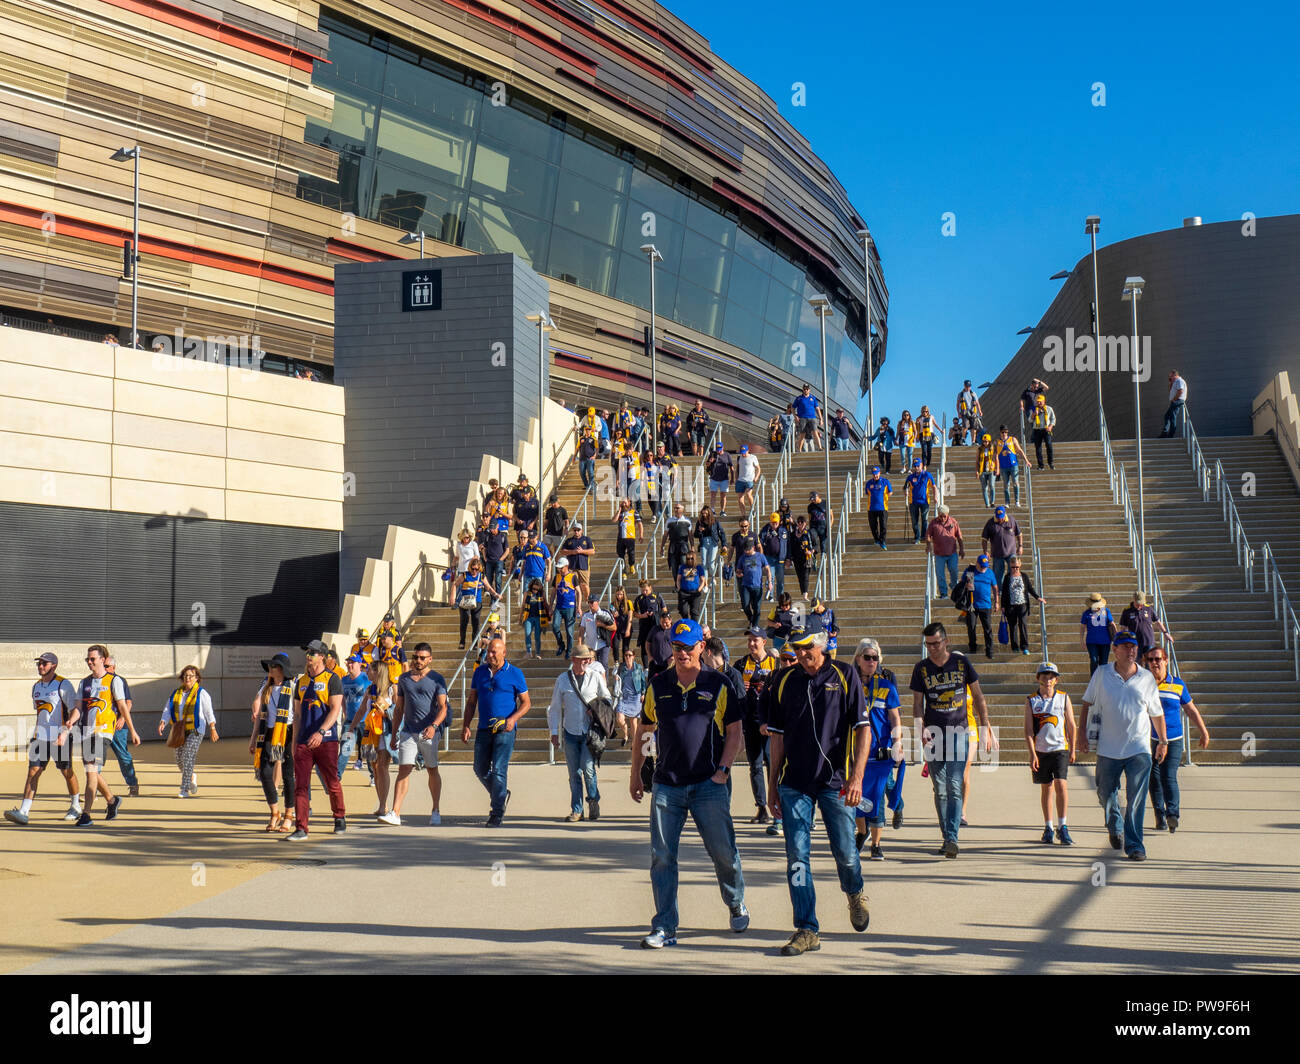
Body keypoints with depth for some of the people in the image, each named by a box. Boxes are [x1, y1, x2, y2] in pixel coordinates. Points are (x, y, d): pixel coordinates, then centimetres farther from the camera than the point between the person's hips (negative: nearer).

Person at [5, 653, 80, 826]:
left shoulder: (63, 685, -8)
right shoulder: (36, 687, 12)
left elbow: (75, 711, -11)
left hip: (60, 736, -5)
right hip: (40, 736, 5)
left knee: (67, 771, 5)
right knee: (33, 770, -6)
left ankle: (75, 805, 26)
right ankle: (24, 812, -12)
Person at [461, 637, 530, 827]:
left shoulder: (514, 674, -2)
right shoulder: (480, 672, 10)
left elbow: (526, 702, 0)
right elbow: (471, 701, 14)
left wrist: (513, 718, -17)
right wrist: (465, 726, 6)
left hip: (505, 729, -5)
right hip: (484, 729, 5)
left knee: (499, 770, -8)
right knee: (480, 769, 8)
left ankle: (497, 814, -2)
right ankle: (501, 795, 33)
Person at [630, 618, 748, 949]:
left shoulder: (718, 684, 2)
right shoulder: (658, 685, 8)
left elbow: (734, 732, 3)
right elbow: (643, 731, 17)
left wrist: (723, 770, -8)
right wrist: (635, 774, 15)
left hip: (709, 785, -2)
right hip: (666, 784, 2)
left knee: (724, 852, 4)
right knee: (662, 857, -1)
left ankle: (736, 905, 32)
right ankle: (664, 928, 4)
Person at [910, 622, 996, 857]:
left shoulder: (961, 662, 1)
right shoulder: (921, 668, 3)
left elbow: (978, 696, 8)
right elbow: (917, 703, 5)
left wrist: (986, 729, 4)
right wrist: (921, 728, -13)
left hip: (959, 733, -2)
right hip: (934, 736, 2)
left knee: (954, 787, -12)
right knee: (940, 790, 5)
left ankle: (952, 838, -16)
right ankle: (947, 838, 14)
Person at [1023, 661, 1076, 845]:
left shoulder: (1064, 698, 4)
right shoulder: (1031, 701, 3)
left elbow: (1071, 726, 11)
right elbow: (1028, 729, 0)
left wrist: (1072, 750, 11)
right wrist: (1032, 753, -8)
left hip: (1060, 749, -1)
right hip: (1040, 750, 1)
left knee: (1061, 785, -14)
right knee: (1046, 788, 9)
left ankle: (1062, 827, -8)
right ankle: (1048, 827, 19)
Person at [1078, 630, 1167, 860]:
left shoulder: (1147, 678, 3)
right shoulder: (1102, 674, 1)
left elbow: (1157, 712, 13)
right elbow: (1087, 704, 9)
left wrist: (1163, 741, 17)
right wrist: (1083, 733, 3)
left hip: (1139, 749, -1)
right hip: (1108, 749, 1)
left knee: (1136, 800, -7)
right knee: (1106, 794, 12)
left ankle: (1134, 845, -1)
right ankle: (1115, 828, 39)